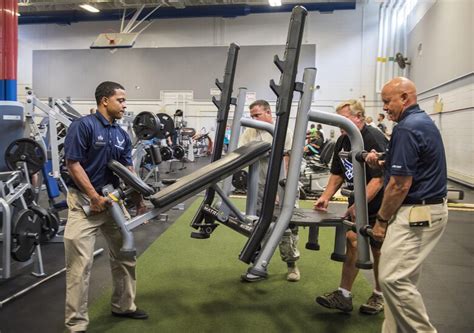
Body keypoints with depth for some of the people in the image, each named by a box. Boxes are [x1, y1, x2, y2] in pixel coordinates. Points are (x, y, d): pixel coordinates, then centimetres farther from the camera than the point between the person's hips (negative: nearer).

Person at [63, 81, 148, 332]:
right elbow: (73, 164, -16)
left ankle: (123, 305, 32)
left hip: (113, 199, 8)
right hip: (85, 201, -8)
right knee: (80, 263, -7)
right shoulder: (83, 125, -12)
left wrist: (139, 196, -6)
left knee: (125, 255, 15)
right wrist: (95, 197, -17)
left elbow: (127, 169, 7)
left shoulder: (122, 135, 8)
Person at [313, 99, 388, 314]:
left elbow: (379, 178, -26)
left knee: (378, 250, 7)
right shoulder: (343, 141, 5)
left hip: (378, 205, -7)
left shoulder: (374, 139, -21)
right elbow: (337, 174, 13)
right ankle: (344, 295, 9)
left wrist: (359, 205, -30)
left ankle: (379, 295, 25)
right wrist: (326, 197, 2)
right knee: (352, 243, 3)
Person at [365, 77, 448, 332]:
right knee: (402, 279, 14)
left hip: (416, 213, -11)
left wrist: (381, 220, -10)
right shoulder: (424, 122, 15)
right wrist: (381, 164, 7)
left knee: (393, 278, -8)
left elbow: (400, 185, -19)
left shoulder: (407, 128, -17)